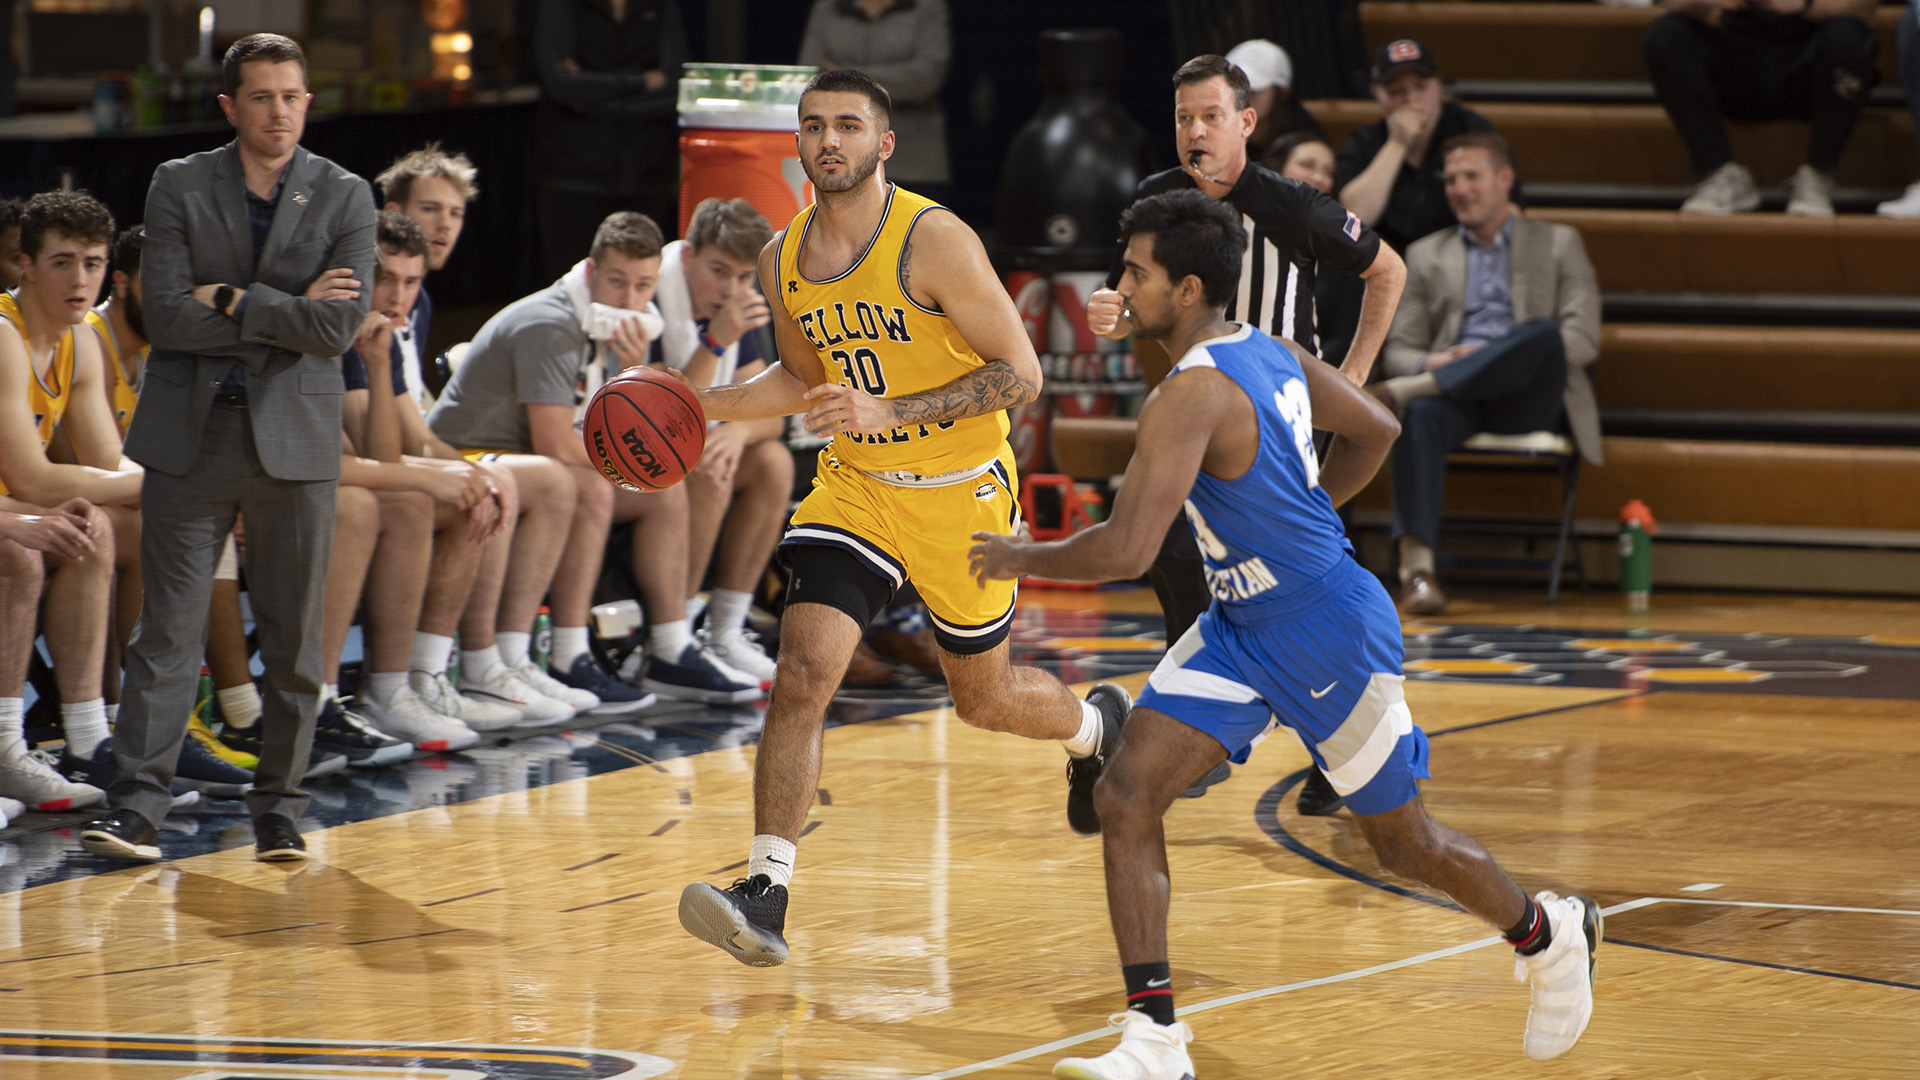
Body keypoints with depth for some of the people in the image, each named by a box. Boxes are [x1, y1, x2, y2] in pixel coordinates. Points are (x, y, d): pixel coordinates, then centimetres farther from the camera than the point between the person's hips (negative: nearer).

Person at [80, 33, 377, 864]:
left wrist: (236, 303, -9)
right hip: (191, 436, 0)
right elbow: (167, 317, -8)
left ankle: (278, 809, 13)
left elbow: (339, 327, -9)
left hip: (294, 437, 0)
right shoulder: (178, 187, 3)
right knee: (168, 629, -4)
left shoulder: (344, 198, 3)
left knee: (295, 639, 4)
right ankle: (137, 807, -5)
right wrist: (288, 311, -9)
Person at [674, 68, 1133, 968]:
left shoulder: (933, 241, -21)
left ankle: (1097, 725, 50)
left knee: (983, 698, 14)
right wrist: (698, 406, 1)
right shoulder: (784, 258, -1)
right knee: (801, 675, -16)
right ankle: (765, 899, -19)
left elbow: (1019, 375, -20)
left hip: (960, 490, -4)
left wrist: (890, 412, -29)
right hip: (856, 484, 4)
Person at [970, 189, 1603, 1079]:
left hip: (1329, 633, -9)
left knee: (1402, 841, 11)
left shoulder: (1192, 395, -27)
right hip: (1240, 628, 9)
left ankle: (1548, 937, 39)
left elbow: (1125, 550, -33)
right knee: (1125, 794, -8)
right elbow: (1375, 430, 15)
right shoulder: (1267, 352, 1)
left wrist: (1021, 557, -16)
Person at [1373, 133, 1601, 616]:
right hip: (1457, 393, 1)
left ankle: (1405, 393, -44)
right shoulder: (1426, 255, 24)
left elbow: (1584, 341, 4)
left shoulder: (1559, 244, 18)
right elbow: (1399, 352, 15)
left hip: (1526, 399, -1)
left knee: (1540, 331, -35)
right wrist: (1433, 363, -11)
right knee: (1422, 413, -37)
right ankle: (1416, 567, -49)